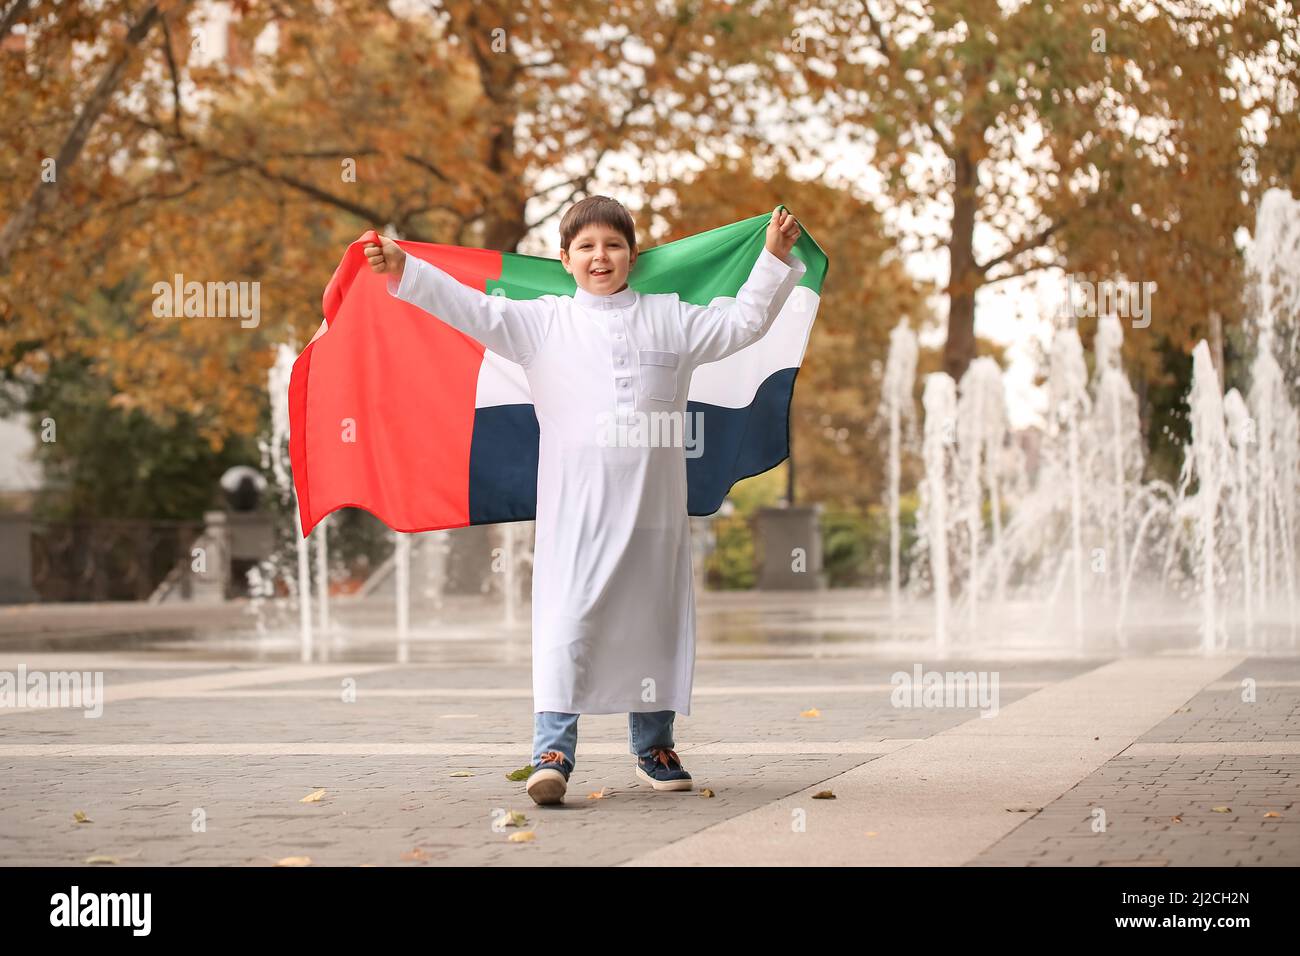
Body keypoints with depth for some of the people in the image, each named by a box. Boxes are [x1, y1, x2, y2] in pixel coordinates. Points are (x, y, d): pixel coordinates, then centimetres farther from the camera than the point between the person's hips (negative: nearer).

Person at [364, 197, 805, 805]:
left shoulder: (670, 319, 11)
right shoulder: (543, 322, 6)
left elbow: (741, 323, 15)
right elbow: (474, 310, -1)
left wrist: (774, 259, 8)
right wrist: (403, 271, -11)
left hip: (653, 506, 2)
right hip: (575, 508, -2)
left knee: (653, 623, 10)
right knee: (566, 623, -11)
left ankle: (654, 747, 24)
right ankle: (553, 751, -13)